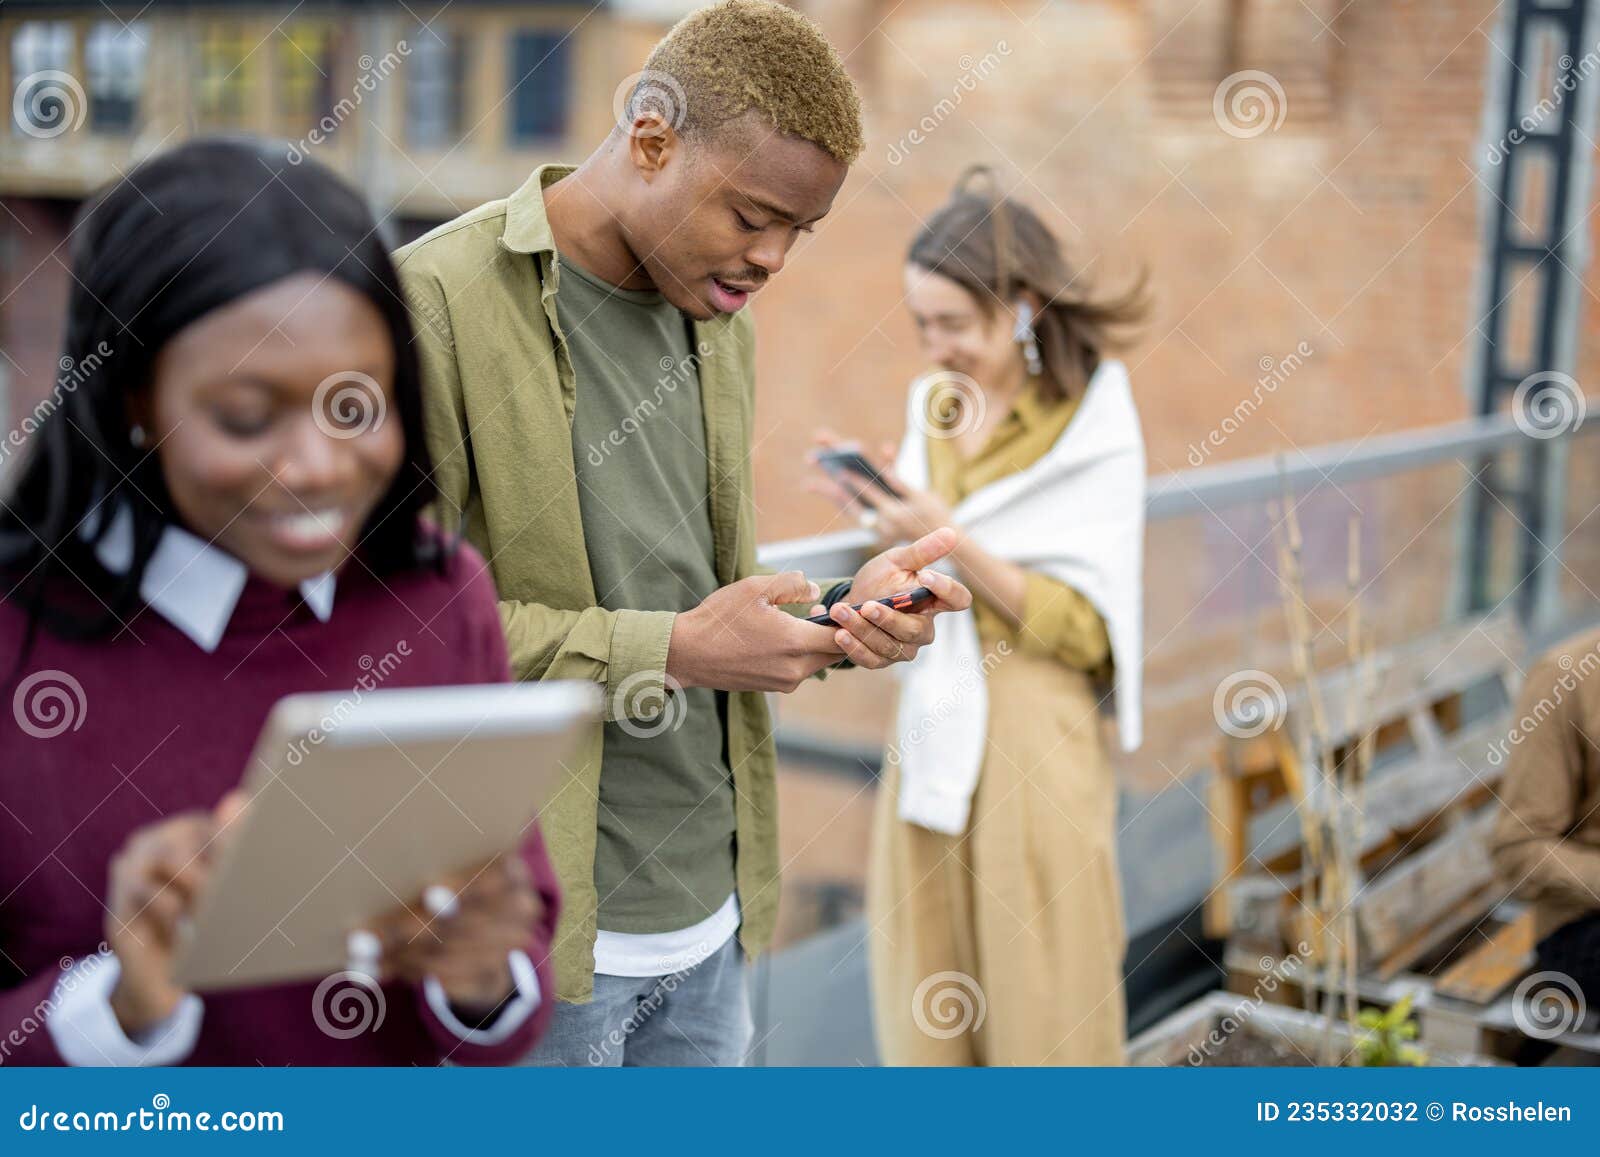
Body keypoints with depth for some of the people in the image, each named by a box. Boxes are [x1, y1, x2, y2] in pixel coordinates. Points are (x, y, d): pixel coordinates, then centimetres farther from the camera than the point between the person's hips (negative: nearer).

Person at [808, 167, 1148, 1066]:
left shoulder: (1092, 429, -9)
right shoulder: (935, 405, 9)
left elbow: (1084, 633, -13)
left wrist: (948, 539, -21)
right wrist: (884, 510, -4)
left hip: (1031, 741, -6)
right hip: (931, 726, 6)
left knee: (1037, 1011, 4)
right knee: (928, 1005, 11)